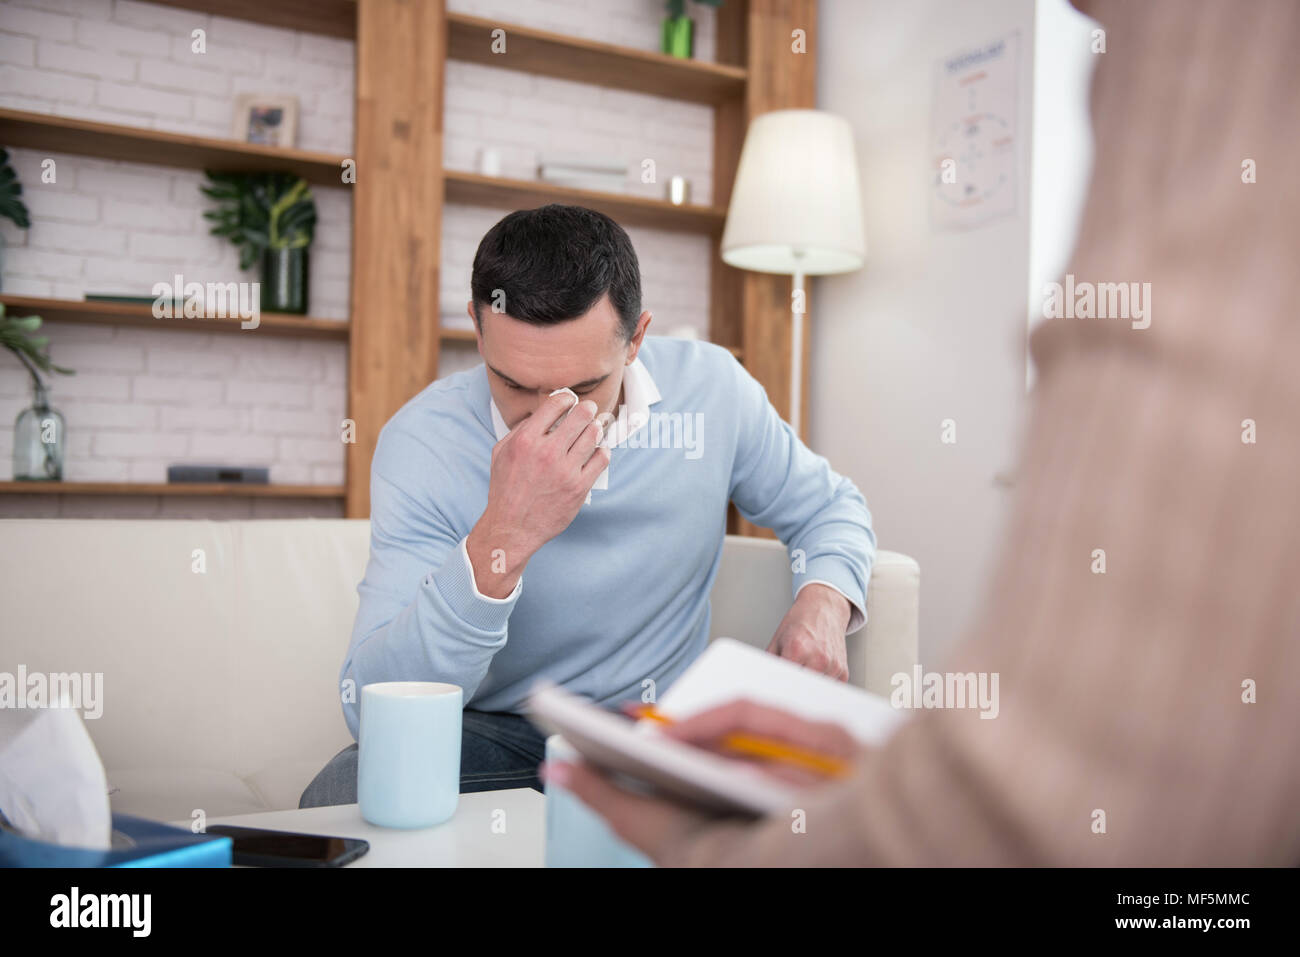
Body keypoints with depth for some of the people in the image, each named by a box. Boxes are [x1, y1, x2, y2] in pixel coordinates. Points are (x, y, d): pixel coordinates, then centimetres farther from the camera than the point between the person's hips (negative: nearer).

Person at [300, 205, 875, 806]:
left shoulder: (712, 387, -10)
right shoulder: (422, 444, -18)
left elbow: (830, 508, 10)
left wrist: (824, 599, -14)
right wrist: (502, 539, -40)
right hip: (495, 734, -1)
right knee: (344, 791, -30)